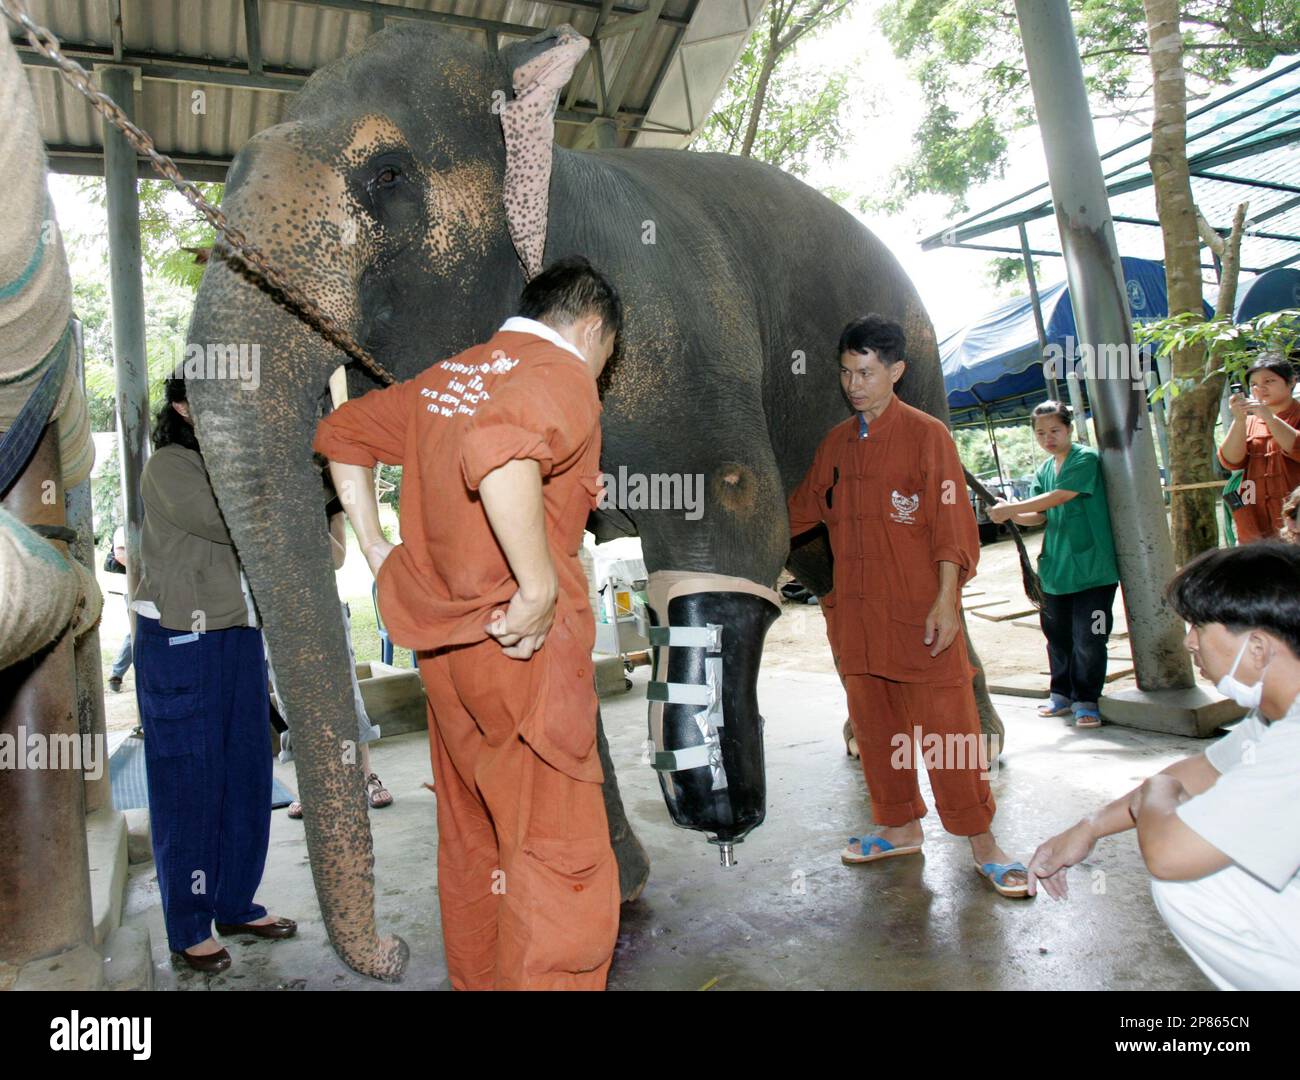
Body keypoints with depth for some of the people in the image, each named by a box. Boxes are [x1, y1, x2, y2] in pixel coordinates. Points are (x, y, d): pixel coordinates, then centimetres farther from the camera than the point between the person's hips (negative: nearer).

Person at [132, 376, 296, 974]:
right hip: (181, 642, -7)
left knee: (245, 774, 10)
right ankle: (189, 927, 12)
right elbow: (224, 523, -19)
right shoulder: (168, 465, -6)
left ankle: (236, 903, 24)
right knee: (189, 782, 1)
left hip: (239, 636, 7)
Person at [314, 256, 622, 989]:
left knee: (471, 840, 21)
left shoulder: (447, 376, 14)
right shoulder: (563, 373, -11)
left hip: (445, 646, 9)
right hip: (523, 652, -8)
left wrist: (376, 548, 17)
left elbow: (342, 432, 22)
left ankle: (477, 978, 38)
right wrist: (540, 586, -25)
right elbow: (499, 449, -32)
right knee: (559, 861, 0)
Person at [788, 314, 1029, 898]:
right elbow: (802, 508, 24)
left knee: (946, 724, -1)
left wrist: (945, 601, -14)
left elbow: (950, 524, -7)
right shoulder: (835, 443, 13)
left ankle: (983, 843, 14)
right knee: (873, 723, 12)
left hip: (918, 611, -5)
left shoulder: (926, 434, -3)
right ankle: (900, 828, 29)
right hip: (854, 612, 6)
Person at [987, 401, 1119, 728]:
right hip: (1055, 569, 6)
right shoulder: (1043, 470, 13)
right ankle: (1062, 694, 27)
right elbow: (1039, 515, 7)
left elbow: (1057, 498, -19)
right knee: (1057, 636, 13)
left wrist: (1009, 508, -19)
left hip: (1092, 567, -6)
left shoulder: (1086, 458, -8)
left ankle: (1086, 701, 11)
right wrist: (1010, 515, -12)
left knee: (1088, 639, -2)